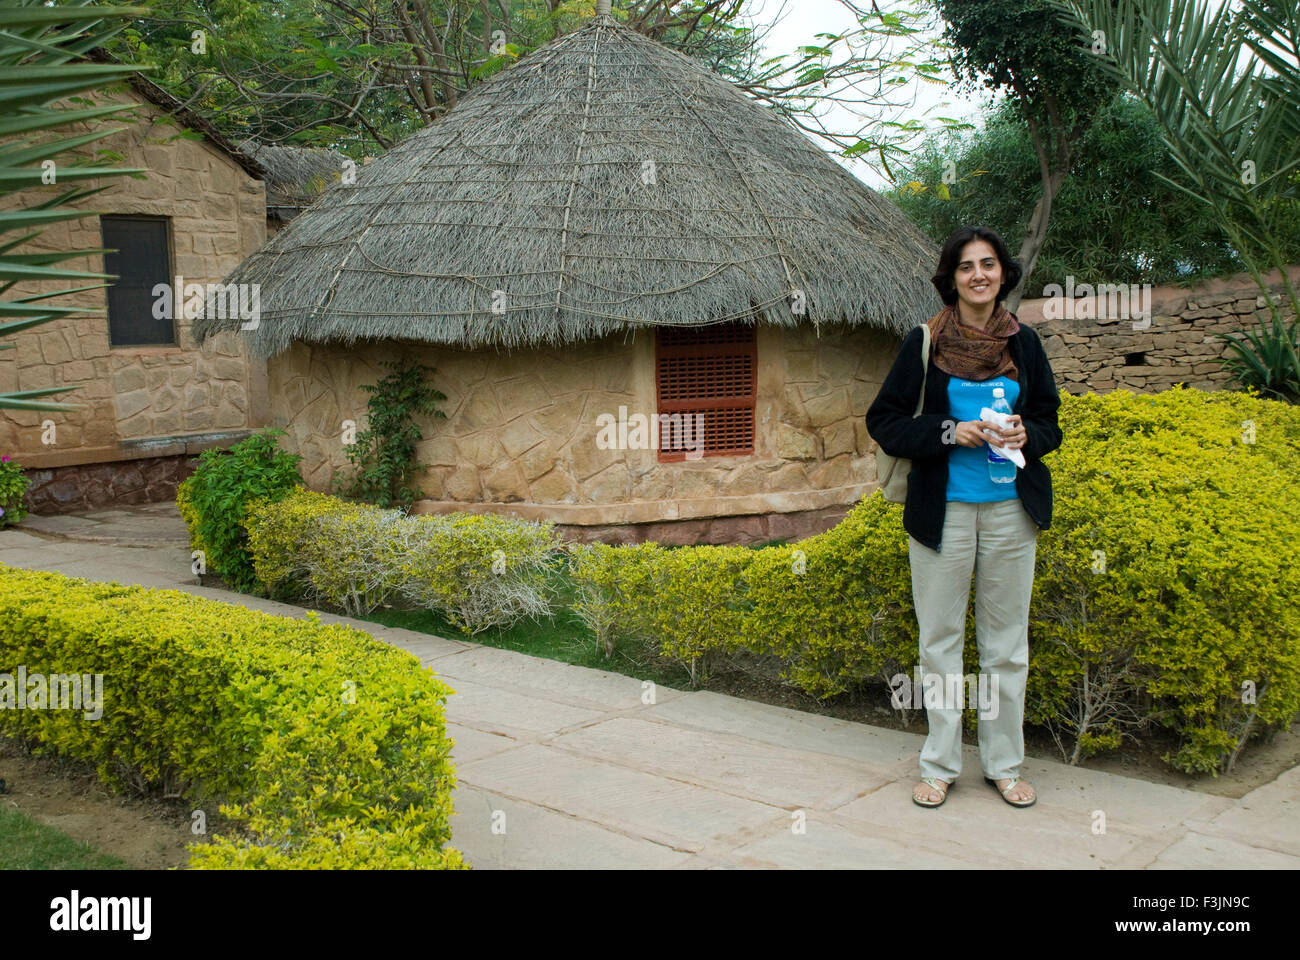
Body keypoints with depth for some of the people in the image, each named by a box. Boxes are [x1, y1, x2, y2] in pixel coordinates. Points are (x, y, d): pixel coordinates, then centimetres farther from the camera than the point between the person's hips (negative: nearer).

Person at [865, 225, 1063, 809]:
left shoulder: (1024, 343, 5)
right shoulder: (924, 343, -3)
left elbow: (1049, 422, 13)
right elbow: (883, 422, -2)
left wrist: (1026, 436, -10)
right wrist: (950, 433, -16)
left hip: (1010, 509, 2)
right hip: (942, 511, -2)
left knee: (1007, 642, 9)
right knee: (939, 640, 5)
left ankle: (1004, 765, 24)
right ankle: (939, 766, 19)